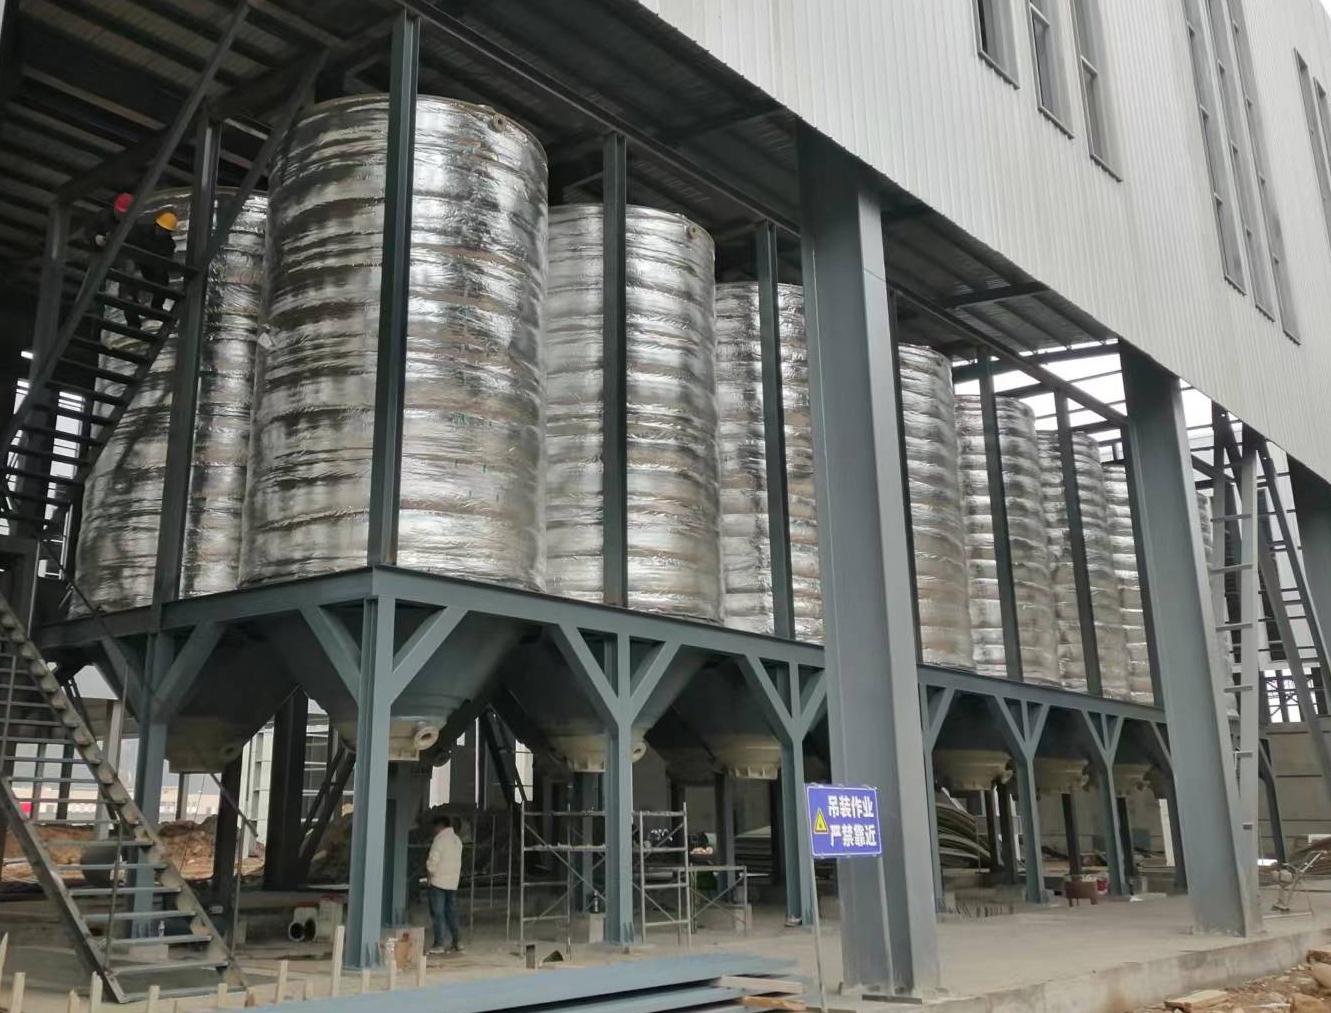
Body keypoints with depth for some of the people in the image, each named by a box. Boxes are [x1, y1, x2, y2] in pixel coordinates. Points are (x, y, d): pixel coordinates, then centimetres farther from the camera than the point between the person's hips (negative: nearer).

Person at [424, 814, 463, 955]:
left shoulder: (440, 838, -11)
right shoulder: (457, 840, 12)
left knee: (438, 913, -2)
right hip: (453, 882, 7)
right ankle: (457, 942, 14)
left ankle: (441, 944, -4)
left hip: (439, 881, -7)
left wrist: (429, 875, -2)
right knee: (452, 913, 14)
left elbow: (433, 860, -14)